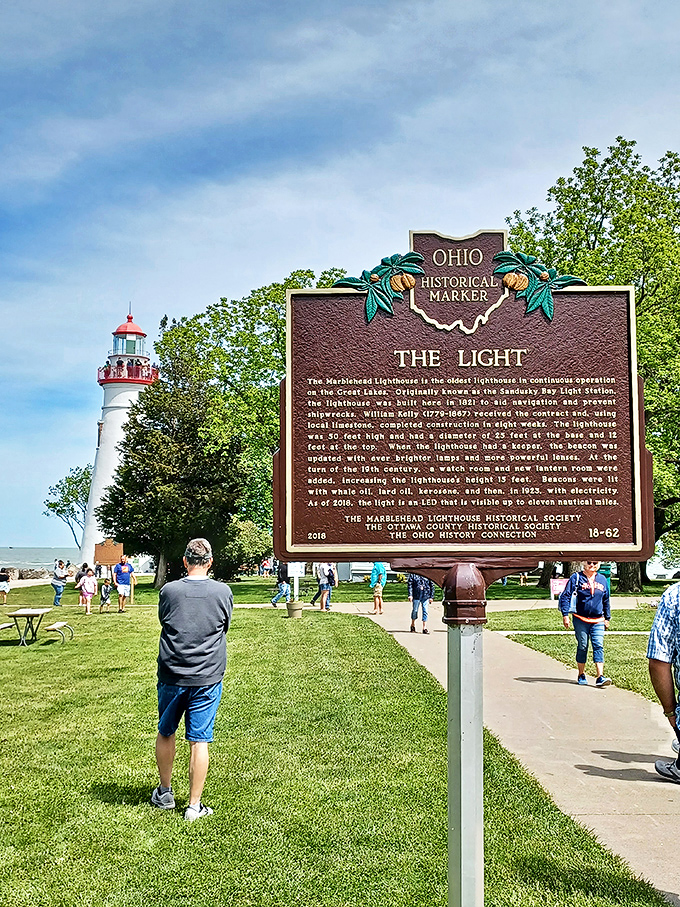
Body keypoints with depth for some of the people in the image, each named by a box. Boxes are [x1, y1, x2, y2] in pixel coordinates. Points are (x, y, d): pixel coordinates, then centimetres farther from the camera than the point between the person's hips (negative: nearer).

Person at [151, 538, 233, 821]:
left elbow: (163, 621, 9)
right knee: (199, 741, 5)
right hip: (207, 677, -1)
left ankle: (165, 793, 34)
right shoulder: (223, 592, -8)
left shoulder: (169, 591, -8)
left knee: (165, 734, 19)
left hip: (171, 675, 1)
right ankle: (194, 805, 12)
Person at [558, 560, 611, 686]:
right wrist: (565, 615, -10)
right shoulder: (576, 578, -1)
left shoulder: (602, 579, 11)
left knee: (599, 646, -8)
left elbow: (606, 600, 21)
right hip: (580, 620, -2)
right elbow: (566, 596, -3)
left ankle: (600, 677, -11)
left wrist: (607, 618, 22)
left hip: (598, 621, 2)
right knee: (582, 647, 4)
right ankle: (581, 675, 18)